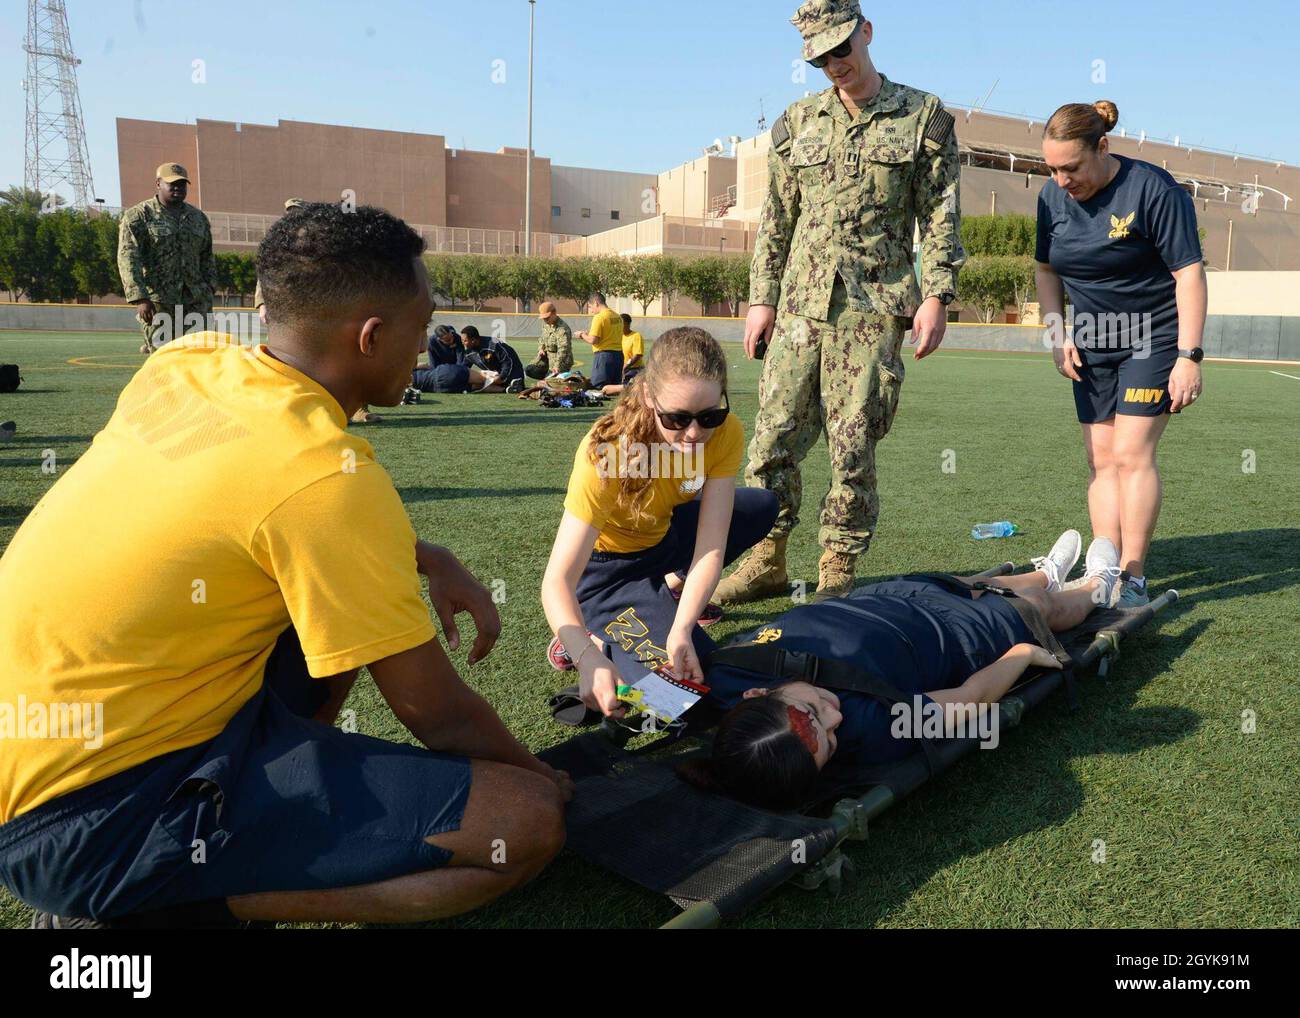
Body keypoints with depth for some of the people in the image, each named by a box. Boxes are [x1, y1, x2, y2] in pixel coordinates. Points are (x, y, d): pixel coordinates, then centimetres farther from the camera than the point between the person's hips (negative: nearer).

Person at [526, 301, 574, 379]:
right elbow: (541, 340, 23)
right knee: (528, 370, 3)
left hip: (560, 362, -9)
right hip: (547, 359, 9)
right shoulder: (545, 324, 4)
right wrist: (541, 349, 0)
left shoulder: (563, 328, -24)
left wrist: (557, 366, -45)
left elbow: (563, 349, -34)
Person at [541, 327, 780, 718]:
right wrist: (587, 657, -54)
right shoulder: (606, 452, -36)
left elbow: (711, 547, -25)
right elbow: (557, 581, -37)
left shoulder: (725, 433, -23)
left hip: (663, 534, 6)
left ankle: (672, 588, 11)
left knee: (762, 505, -4)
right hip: (606, 567, -6)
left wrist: (681, 630, -40)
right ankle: (596, 634, 2)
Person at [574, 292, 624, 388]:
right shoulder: (617, 316, 11)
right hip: (618, 354, 8)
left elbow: (593, 340, -17)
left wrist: (582, 335, 2)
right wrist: (590, 333, 19)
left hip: (603, 355, -8)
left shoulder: (599, 317, -12)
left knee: (599, 388, -3)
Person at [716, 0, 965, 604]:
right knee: (773, 435, 0)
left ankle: (837, 573, 9)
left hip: (874, 305, -3)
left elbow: (940, 216, 3)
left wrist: (936, 295, -6)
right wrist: (762, 298, 9)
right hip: (800, 301, 3)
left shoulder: (924, 117, 6)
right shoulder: (798, 122, 14)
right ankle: (767, 562, 12)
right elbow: (776, 219, 14)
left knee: (853, 445, -3)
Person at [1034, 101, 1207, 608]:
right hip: (1093, 344, 6)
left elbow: (1189, 273, -17)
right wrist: (1058, 334, 1)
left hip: (1154, 337, -5)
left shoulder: (1153, 190, -17)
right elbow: (1046, 269, 13)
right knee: (1101, 459, 2)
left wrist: (1189, 356, -21)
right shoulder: (1052, 196, 0)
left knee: (1132, 454, -12)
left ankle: (1133, 577, -5)